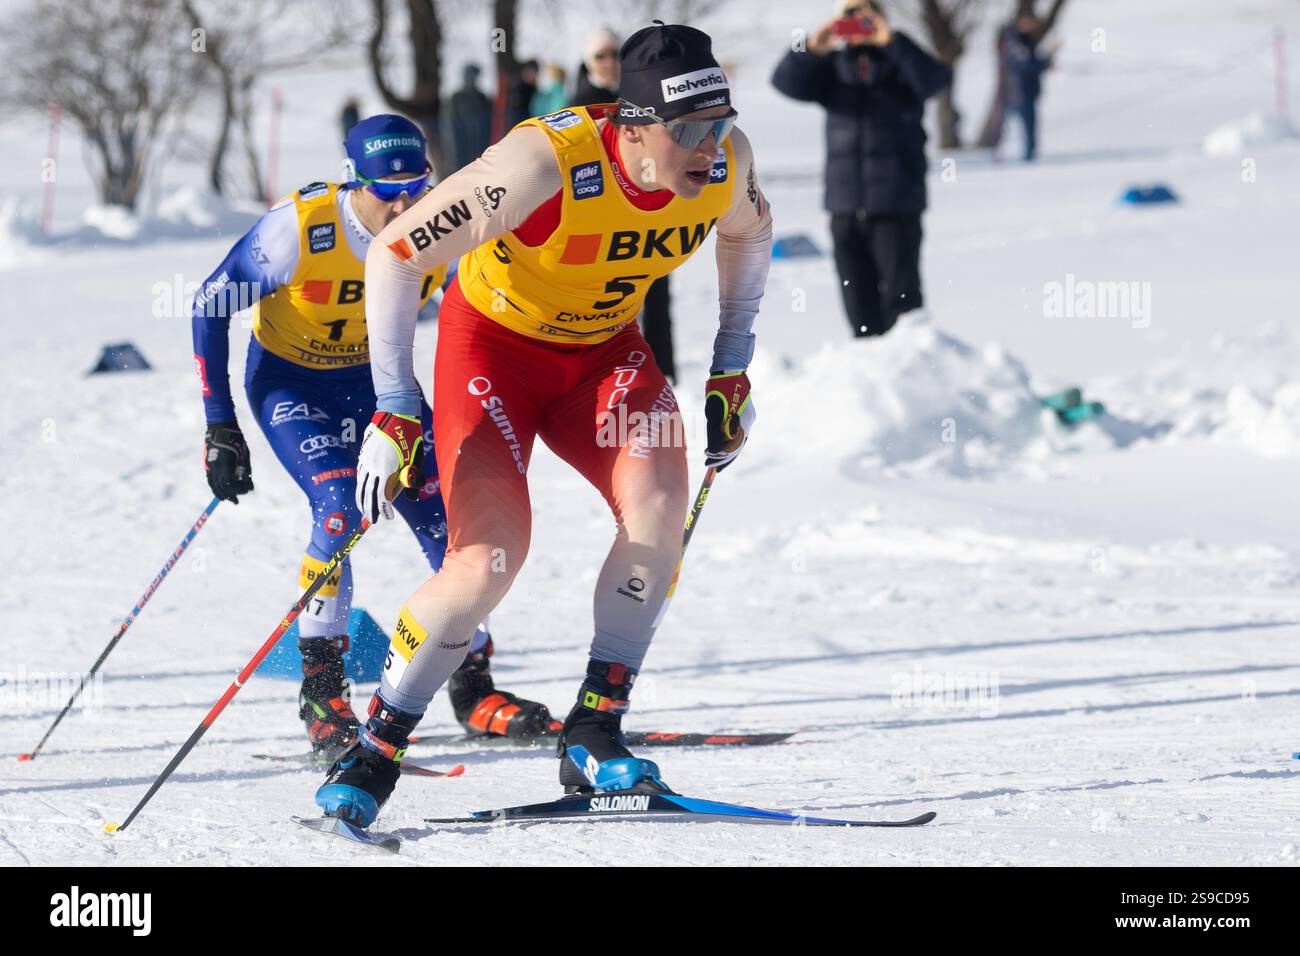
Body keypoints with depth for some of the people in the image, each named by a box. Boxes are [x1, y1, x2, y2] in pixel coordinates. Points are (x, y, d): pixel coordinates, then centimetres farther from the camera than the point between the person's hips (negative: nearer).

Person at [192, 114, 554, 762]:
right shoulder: (300, 228, -29)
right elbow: (210, 306, -16)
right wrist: (220, 426, -16)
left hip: (377, 376, 4)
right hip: (291, 380, -4)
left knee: (446, 514, -8)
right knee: (340, 510, -25)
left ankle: (473, 689, 7)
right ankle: (320, 690, -13)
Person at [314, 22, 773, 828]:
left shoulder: (727, 160, -17)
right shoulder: (547, 162, -34)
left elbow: (748, 231, 10)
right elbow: (395, 254, -28)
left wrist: (733, 371, 8)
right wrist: (396, 407, -30)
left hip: (604, 348, 4)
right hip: (495, 344, -4)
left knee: (661, 495, -26)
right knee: (491, 558, -22)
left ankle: (595, 731, -13)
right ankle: (376, 752, -1)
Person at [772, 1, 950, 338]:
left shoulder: (899, 63, 1)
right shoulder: (831, 67, 10)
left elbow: (935, 79, -18)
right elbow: (786, 82, -3)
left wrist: (891, 41, -29)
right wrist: (811, 50, -22)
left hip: (897, 205, -4)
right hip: (845, 206, 4)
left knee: (901, 297, -11)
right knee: (858, 299, 7)